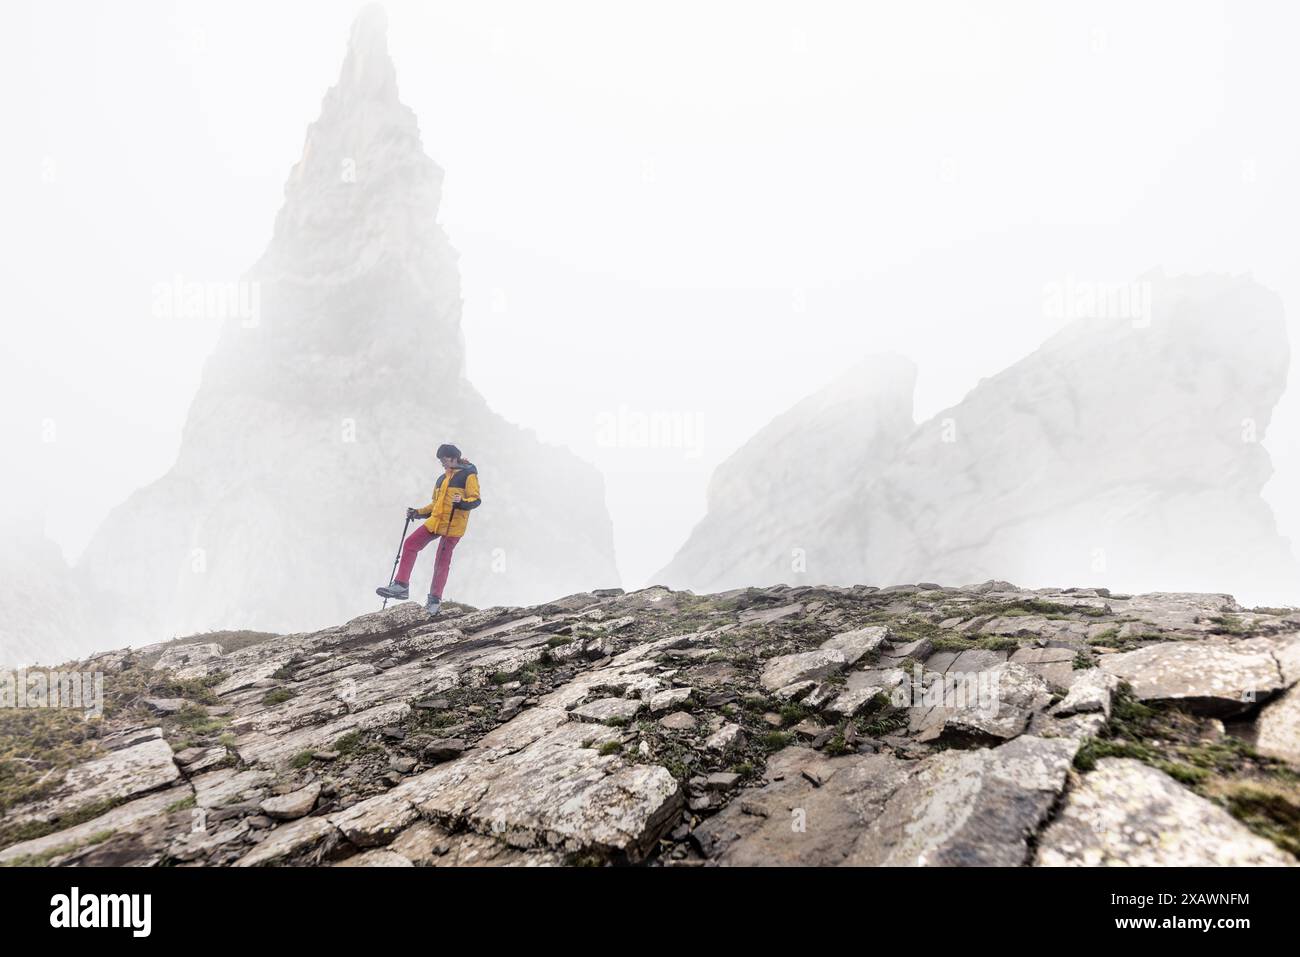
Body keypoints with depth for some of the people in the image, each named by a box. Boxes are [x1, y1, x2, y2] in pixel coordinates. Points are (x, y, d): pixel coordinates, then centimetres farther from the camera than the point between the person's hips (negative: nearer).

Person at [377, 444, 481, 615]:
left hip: (453, 525, -7)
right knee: (410, 544, -5)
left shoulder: (468, 475, -3)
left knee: (442, 562, -2)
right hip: (435, 522, 7)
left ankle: (435, 599, 10)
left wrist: (462, 503, -30)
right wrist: (417, 513, 15)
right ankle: (401, 585, -3)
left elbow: (476, 500, -11)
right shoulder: (442, 478, 21)